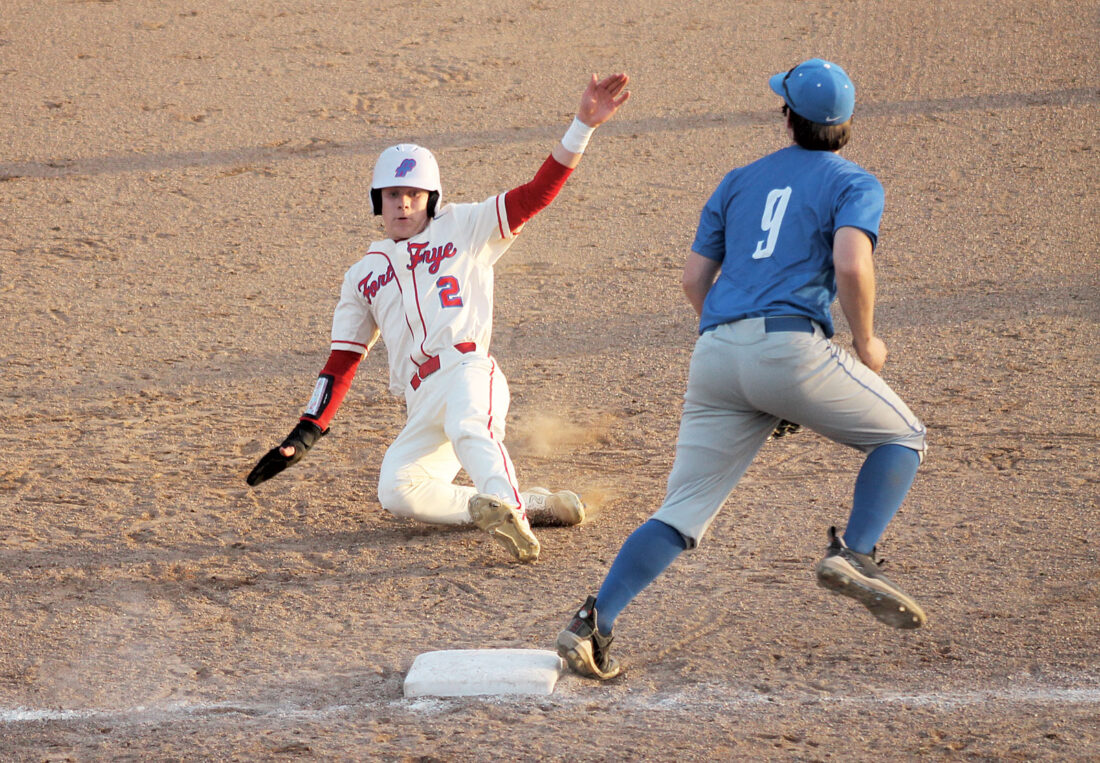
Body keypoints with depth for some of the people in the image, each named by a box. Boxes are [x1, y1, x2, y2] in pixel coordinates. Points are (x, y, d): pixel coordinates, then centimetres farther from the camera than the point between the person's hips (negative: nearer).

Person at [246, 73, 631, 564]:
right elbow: (342, 362, 24)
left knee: (467, 427, -38)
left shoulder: (463, 228, 17)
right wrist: (305, 435, 14)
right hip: (422, 404, 4)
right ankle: (525, 505, -16)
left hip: (466, 369, -4)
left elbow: (538, 193, 8)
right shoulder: (363, 276, 26)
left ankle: (506, 507, -59)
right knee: (397, 492, -22)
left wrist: (584, 125, -3)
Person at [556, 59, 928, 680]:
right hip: (794, 346, -5)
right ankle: (855, 555, -7)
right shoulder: (855, 184, 9)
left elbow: (695, 278, 21)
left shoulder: (741, 181, 24)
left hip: (716, 353, 5)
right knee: (903, 437, 16)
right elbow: (851, 265, -11)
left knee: (683, 513, 6)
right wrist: (866, 344, 4)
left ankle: (594, 625, -12)